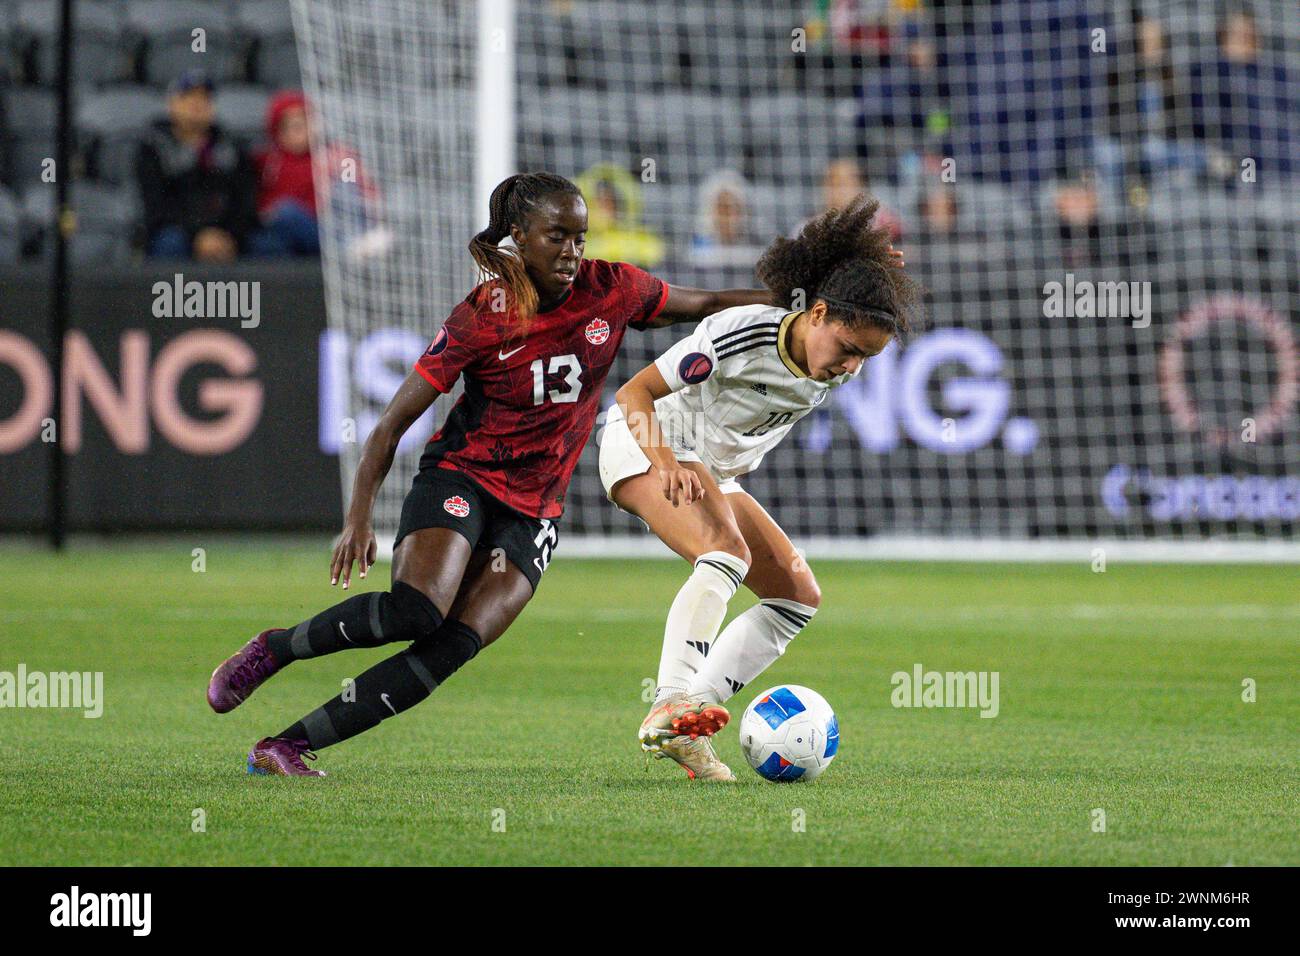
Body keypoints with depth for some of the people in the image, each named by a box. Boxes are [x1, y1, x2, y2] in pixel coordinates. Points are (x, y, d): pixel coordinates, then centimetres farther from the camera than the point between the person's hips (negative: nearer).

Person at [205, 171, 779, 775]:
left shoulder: (610, 290, -3)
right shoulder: (481, 318, -13)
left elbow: (706, 306, 14)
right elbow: (393, 423, -10)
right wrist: (359, 516, -21)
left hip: (534, 511, 4)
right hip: (460, 477, -4)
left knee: (451, 649, -16)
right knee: (416, 610, -31)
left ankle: (285, 747, -13)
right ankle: (273, 649, -7)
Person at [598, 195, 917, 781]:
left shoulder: (837, 369, -10)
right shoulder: (743, 333, -30)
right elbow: (634, 393, -27)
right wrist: (667, 463, -38)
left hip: (715, 473, 8)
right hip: (646, 446, -8)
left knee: (798, 597, 0)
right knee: (727, 554, -32)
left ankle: (689, 712, -7)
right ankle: (670, 709, -42)